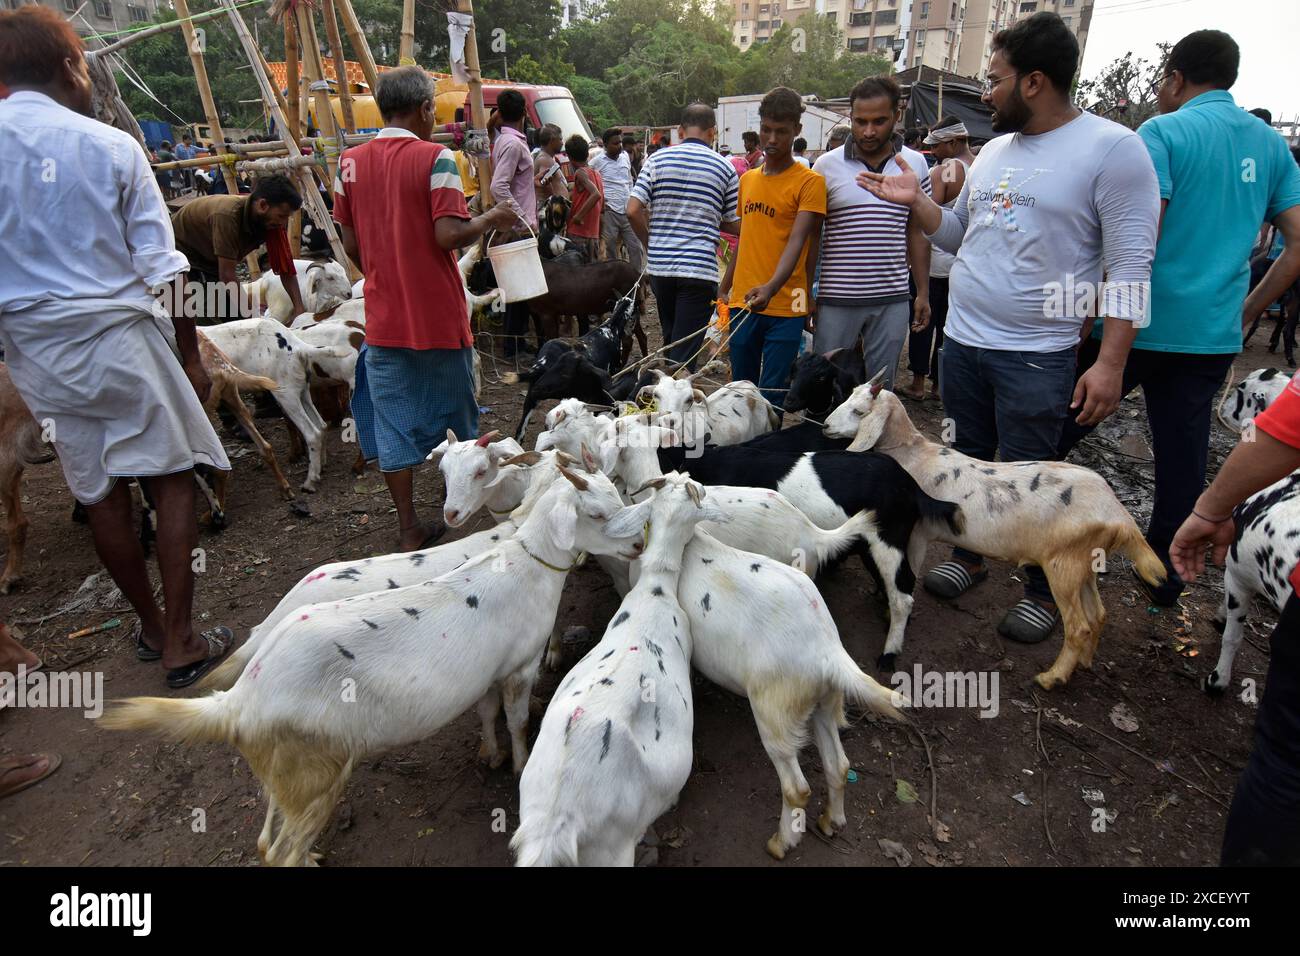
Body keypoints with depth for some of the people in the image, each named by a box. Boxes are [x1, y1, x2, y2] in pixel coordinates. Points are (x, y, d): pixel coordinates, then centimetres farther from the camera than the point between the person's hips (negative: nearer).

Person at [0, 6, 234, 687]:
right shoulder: (110, 145, -5)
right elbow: (161, 268, -7)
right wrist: (190, 360, 0)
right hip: (118, 333, -4)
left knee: (97, 490, 13)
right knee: (171, 478, 5)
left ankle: (151, 628, 28)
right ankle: (180, 645, 6)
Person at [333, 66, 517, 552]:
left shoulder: (351, 162, 5)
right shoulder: (434, 157, -10)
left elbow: (351, 245, 8)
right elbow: (449, 235, -19)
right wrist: (490, 218, -3)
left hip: (383, 317, 4)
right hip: (438, 316, -4)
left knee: (392, 422, 10)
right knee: (458, 419, 14)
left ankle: (409, 529, 16)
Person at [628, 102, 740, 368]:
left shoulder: (657, 159, 3)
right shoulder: (724, 168, 0)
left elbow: (633, 211, -2)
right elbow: (735, 225, 3)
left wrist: (651, 243, 13)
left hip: (659, 266, 3)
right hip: (700, 269, -3)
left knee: (670, 341, 21)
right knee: (685, 351, -1)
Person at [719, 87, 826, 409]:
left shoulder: (809, 182, -5)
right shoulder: (747, 179, 13)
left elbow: (797, 241, -17)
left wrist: (772, 287, -32)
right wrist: (725, 286, 18)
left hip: (784, 307, -5)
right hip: (743, 301, 5)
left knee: (772, 394, -1)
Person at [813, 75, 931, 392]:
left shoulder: (914, 164, 6)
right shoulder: (827, 165, -1)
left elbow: (917, 232, 12)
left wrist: (923, 291, 9)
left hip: (892, 300, 2)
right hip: (837, 297, -2)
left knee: (881, 389, 11)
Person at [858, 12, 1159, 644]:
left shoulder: (1112, 148, -10)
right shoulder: (994, 151, 11)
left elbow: (1130, 268, -13)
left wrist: (1110, 363, -18)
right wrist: (915, 200, 4)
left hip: (1036, 355, -6)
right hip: (962, 340, 6)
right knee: (969, 460, 16)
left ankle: (1045, 591, 22)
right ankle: (969, 556, 36)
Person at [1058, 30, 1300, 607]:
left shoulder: (1162, 133, -7)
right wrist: (1247, 311, 17)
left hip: (1138, 326, -6)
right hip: (1213, 335, 6)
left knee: (1057, 431, 11)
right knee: (1184, 454, 12)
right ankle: (1165, 577, 24)